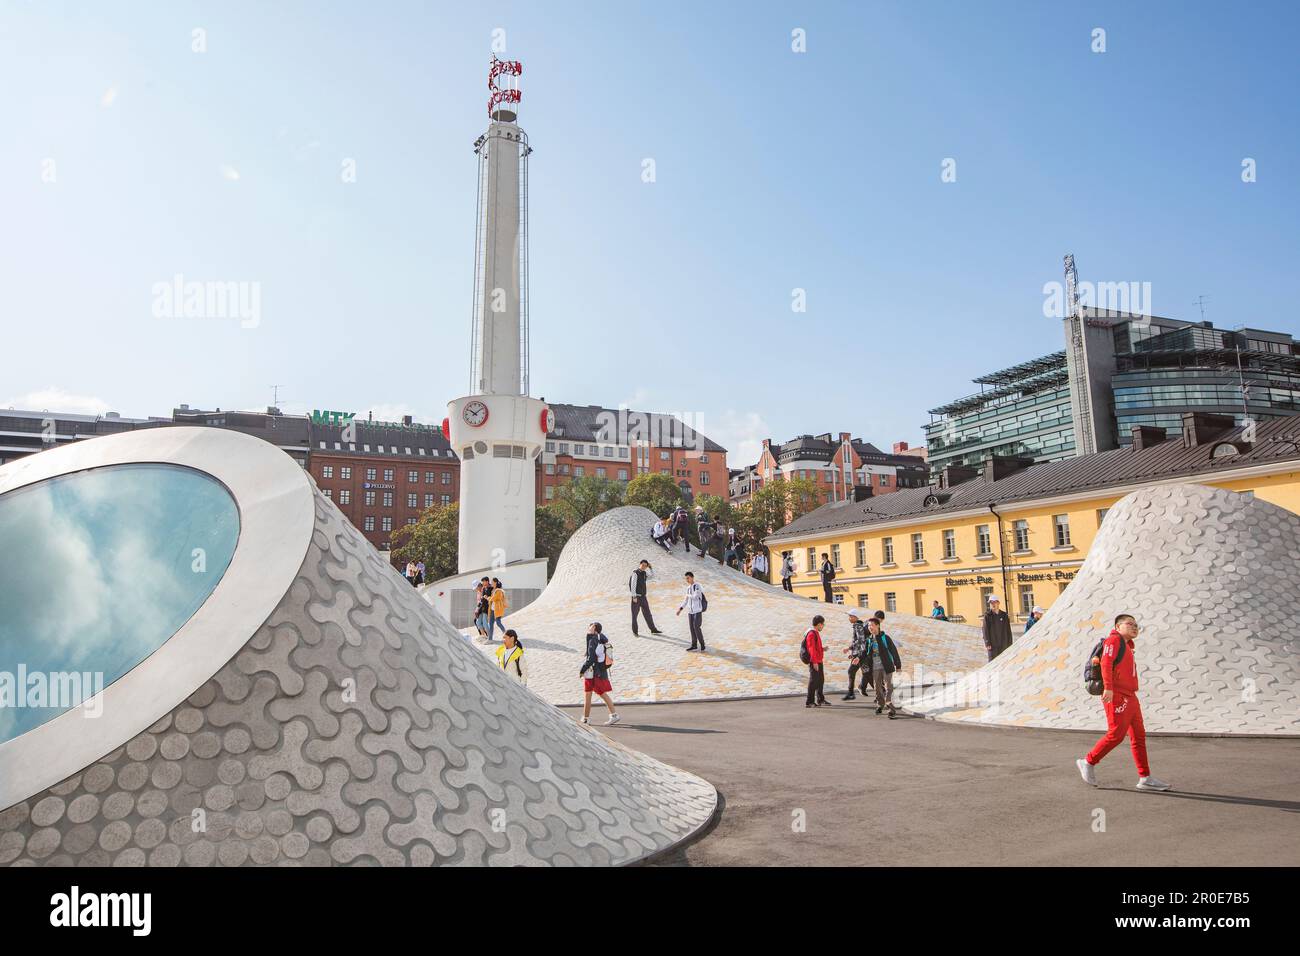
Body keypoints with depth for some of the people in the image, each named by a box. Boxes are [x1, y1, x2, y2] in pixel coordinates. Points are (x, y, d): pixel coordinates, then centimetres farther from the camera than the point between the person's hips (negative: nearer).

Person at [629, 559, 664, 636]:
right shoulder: (635, 573, -14)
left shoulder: (644, 573, 10)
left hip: (643, 597, 7)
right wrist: (634, 597, -22)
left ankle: (653, 630, 18)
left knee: (648, 614, 11)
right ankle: (634, 632, 12)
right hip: (636, 597, -7)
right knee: (635, 614, 2)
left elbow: (652, 576, 22)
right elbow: (633, 585, -18)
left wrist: (650, 567, 7)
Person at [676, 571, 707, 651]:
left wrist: (688, 595, -2)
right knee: (692, 628, 7)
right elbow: (686, 600, 19)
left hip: (697, 611, -7)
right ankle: (694, 645, 14)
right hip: (690, 611, 7)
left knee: (697, 627, -9)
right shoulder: (688, 588, 13)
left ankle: (702, 645, 2)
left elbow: (695, 596, -20)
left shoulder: (697, 586, -9)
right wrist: (680, 609, 14)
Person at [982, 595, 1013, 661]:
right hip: (992, 645, -3)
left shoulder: (1004, 615, 7)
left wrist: (1009, 644, 4)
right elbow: (985, 630, -6)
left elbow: (1008, 630, 8)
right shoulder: (987, 615, -2)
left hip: (1003, 645, 3)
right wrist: (987, 643, -14)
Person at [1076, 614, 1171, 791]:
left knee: (1139, 736, 8)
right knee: (1116, 734, -10)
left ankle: (1145, 778, 11)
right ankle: (1088, 763, 3)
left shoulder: (1127, 645, 22)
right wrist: (1108, 688, -27)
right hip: (1117, 696, -10)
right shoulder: (1114, 639, -6)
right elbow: (1106, 663, -18)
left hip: (1130, 697, 10)